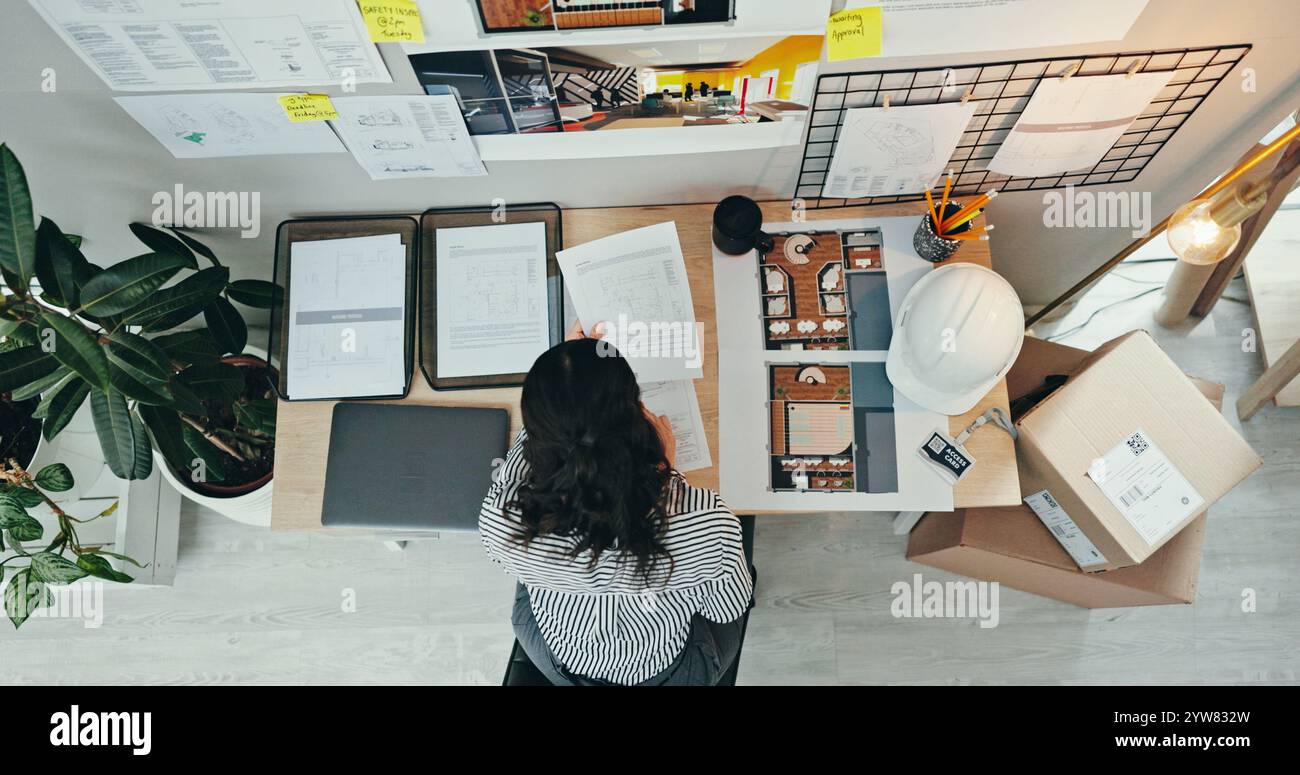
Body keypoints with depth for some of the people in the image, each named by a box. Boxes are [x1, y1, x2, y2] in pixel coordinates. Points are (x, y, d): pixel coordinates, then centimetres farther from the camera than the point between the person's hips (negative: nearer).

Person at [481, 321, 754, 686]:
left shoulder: (499, 523, -36)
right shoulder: (706, 521, -42)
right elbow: (729, 608, -18)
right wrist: (664, 469, -17)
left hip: (565, 666, 1)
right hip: (676, 669, 0)